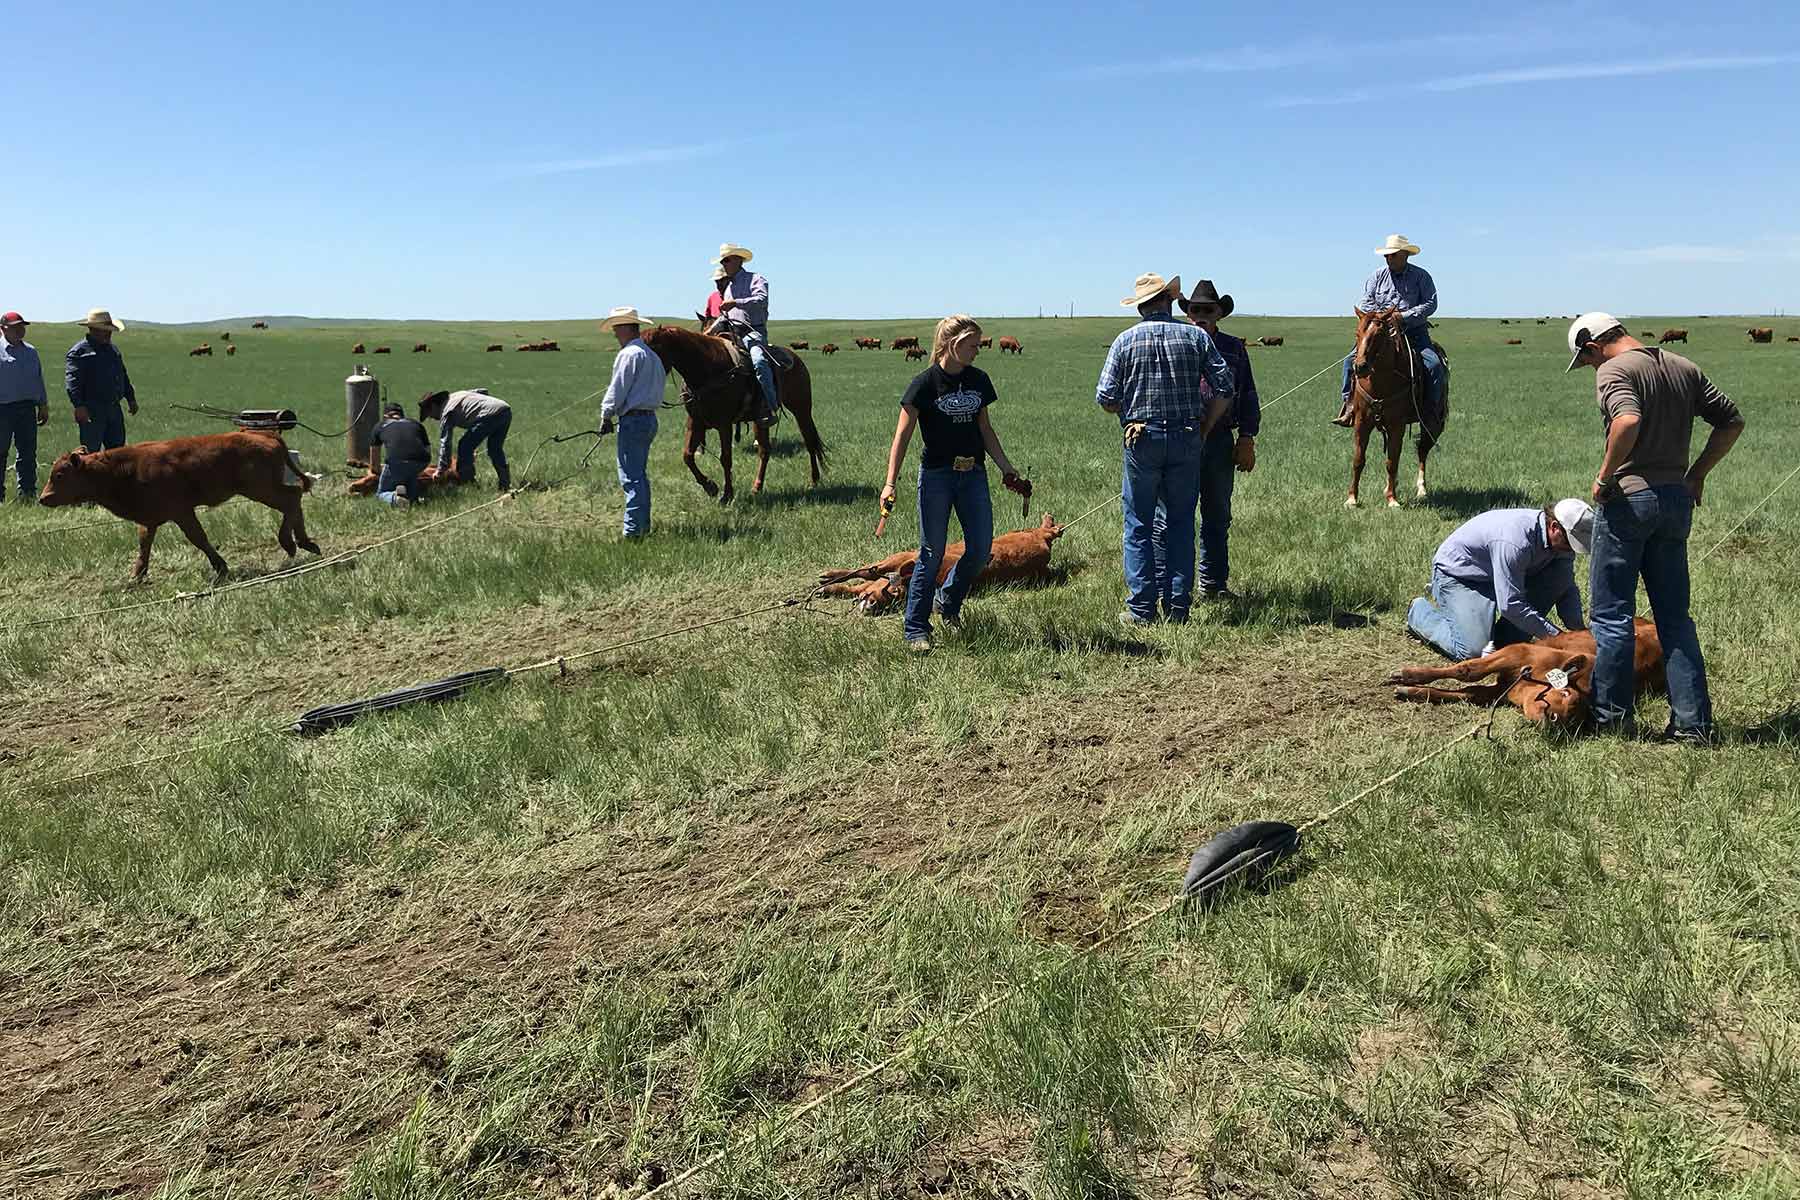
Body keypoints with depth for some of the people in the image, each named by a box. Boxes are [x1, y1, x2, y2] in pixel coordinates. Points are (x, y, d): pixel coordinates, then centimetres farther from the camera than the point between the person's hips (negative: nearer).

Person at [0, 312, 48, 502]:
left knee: (28, 452, 5)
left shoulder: (31, 351, 16)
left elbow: (39, 379, 22)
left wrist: (43, 405, 19)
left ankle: (28, 492, 10)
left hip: (27, 408, 5)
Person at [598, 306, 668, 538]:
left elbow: (617, 390, -14)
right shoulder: (653, 355, 17)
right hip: (650, 417, 10)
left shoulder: (629, 354, -13)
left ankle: (633, 530, -11)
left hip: (632, 420, -10)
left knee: (631, 477, -9)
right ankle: (644, 525, 23)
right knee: (640, 475, 17)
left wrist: (606, 416, -1)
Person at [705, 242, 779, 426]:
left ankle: (770, 407, -39)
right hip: (732, 333, 8)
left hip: (753, 331, -8)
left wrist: (736, 303, -27)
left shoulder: (756, 279, 1)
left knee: (758, 361, -35)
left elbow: (762, 300, -19)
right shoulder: (728, 288, 26)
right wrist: (711, 330, 22)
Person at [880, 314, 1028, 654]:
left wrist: (1008, 470, 14)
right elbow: (903, 435, -11)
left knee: (981, 549, 3)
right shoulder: (925, 383, -9)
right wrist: (890, 483, -19)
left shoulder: (979, 380, 7)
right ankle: (915, 629, 7)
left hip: (974, 474, 5)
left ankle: (948, 600, 29)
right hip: (936, 475, -5)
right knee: (932, 552, -3)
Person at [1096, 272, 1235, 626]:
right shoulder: (1196, 336, 3)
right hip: (1187, 439, 1)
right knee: (1180, 523, 10)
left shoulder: (1125, 340, 1)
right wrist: (1204, 429, 10)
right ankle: (1177, 606, 11)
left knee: (1139, 525, 6)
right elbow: (1225, 388, -1)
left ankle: (1141, 608, 4)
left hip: (1142, 440, -1)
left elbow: (1105, 398, -3)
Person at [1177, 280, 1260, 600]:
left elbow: (1247, 396, 14)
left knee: (1217, 516, 12)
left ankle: (1213, 583, 23)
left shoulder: (1234, 348, 11)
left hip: (1220, 440, 4)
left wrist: (1247, 439, 7)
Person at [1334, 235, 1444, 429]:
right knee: (1351, 360, -16)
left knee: (1435, 366, -23)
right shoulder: (1378, 276, 10)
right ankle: (1349, 403, -11)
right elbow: (1366, 303, 3)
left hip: (1414, 331, -2)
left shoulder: (1421, 276, 3)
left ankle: (1430, 410, -11)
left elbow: (1431, 303, -6)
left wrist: (1403, 316, -18)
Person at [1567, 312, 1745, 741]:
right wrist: (1697, 472, 16)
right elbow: (1732, 420, 15)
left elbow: (1628, 421, -28)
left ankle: (1611, 717, 9)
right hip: (1678, 500, 7)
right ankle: (1693, 722, 12)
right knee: (1675, 616, 12)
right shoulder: (1684, 368, 14)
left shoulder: (1613, 370, -9)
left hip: (1628, 500, -7)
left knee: (1612, 614, 3)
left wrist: (1605, 475, -17)